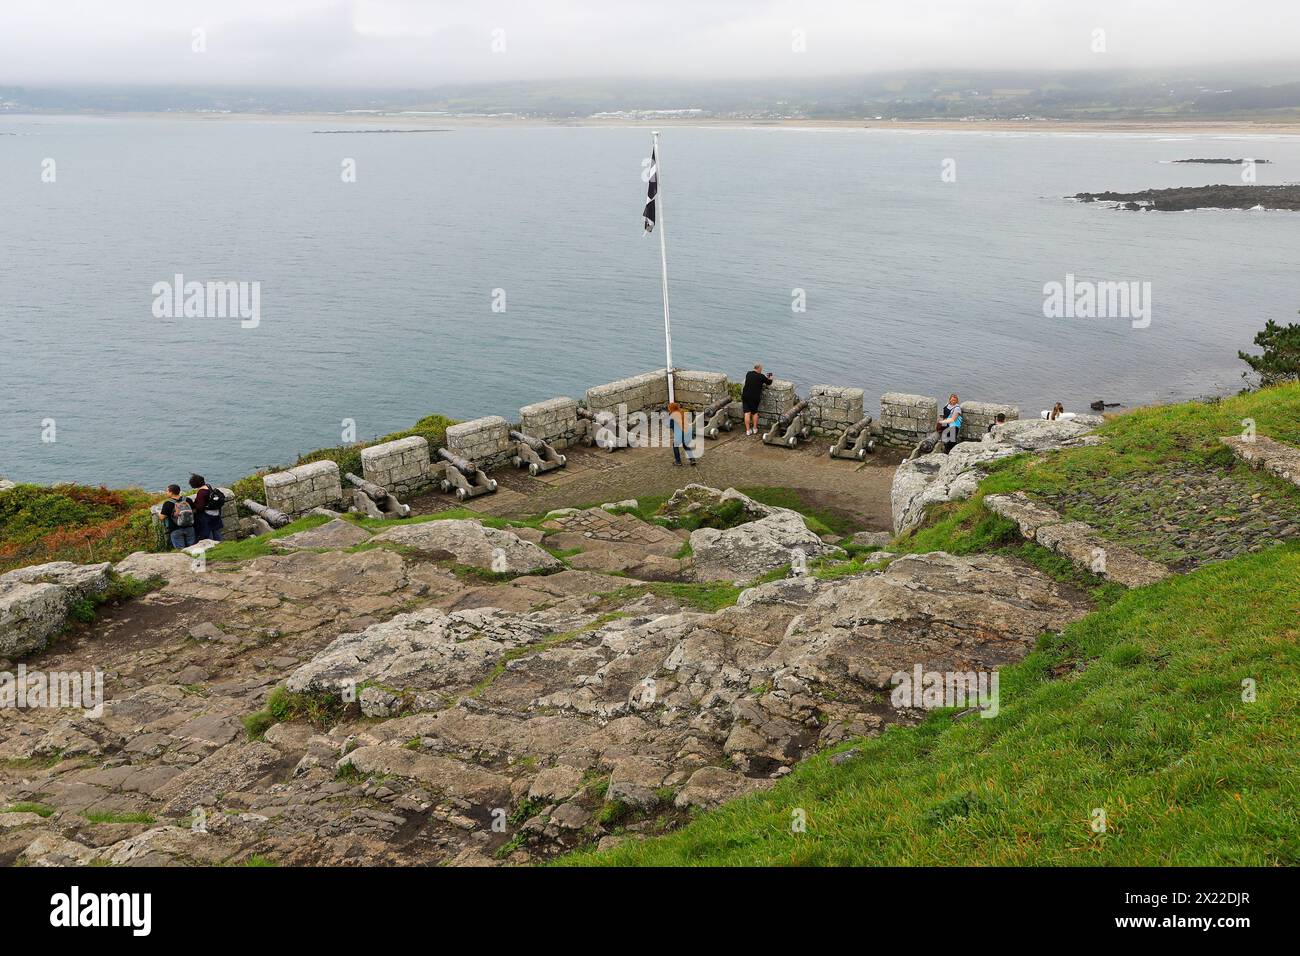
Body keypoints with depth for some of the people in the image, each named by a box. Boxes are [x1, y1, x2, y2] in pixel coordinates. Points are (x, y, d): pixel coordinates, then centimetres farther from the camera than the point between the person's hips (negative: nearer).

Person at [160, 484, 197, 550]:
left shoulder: (168, 504, -13)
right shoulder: (187, 500, -1)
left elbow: (162, 517, -10)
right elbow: (194, 511, 10)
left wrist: (159, 513, 11)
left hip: (176, 530, -4)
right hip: (189, 528, 4)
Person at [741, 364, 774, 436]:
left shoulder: (748, 374, 5)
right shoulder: (761, 376, -7)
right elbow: (769, 382, 7)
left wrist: (766, 377, 32)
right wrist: (770, 378, 31)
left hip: (745, 396, 2)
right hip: (755, 397, -2)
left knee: (747, 413, 3)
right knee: (755, 412, 16)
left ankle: (748, 430, 2)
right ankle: (755, 429, 26)